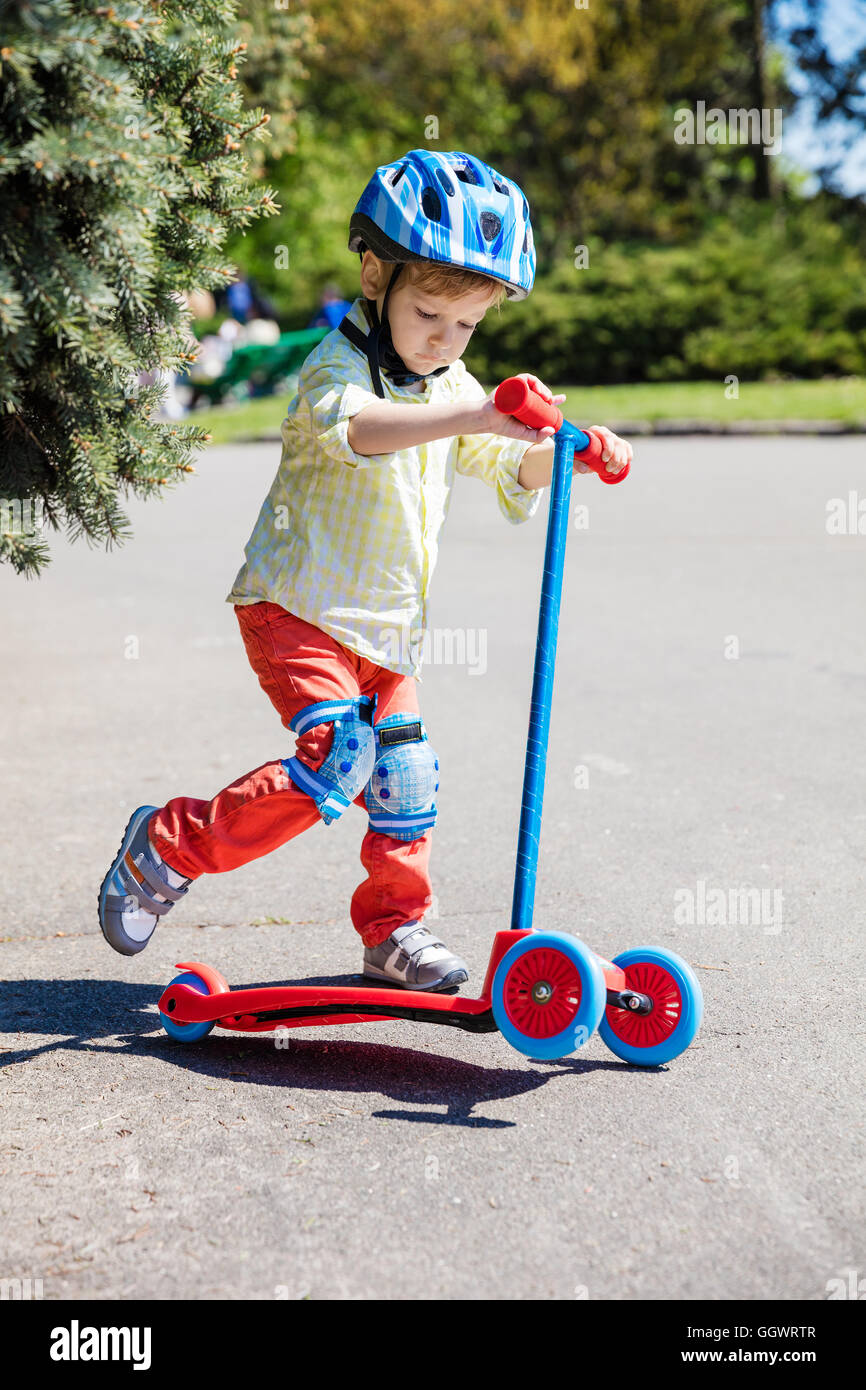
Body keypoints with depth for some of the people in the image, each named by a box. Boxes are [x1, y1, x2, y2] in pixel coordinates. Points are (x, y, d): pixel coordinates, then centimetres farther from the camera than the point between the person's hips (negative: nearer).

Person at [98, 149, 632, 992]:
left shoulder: (454, 387, 9)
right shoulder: (337, 365, -16)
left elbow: (513, 479, 16)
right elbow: (354, 426, -41)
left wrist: (563, 452, -7)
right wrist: (470, 416, -55)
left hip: (386, 628, 8)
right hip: (297, 606, -7)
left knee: (405, 777, 6)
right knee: (338, 756, -20)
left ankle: (395, 930, 24)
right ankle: (166, 847, -4)